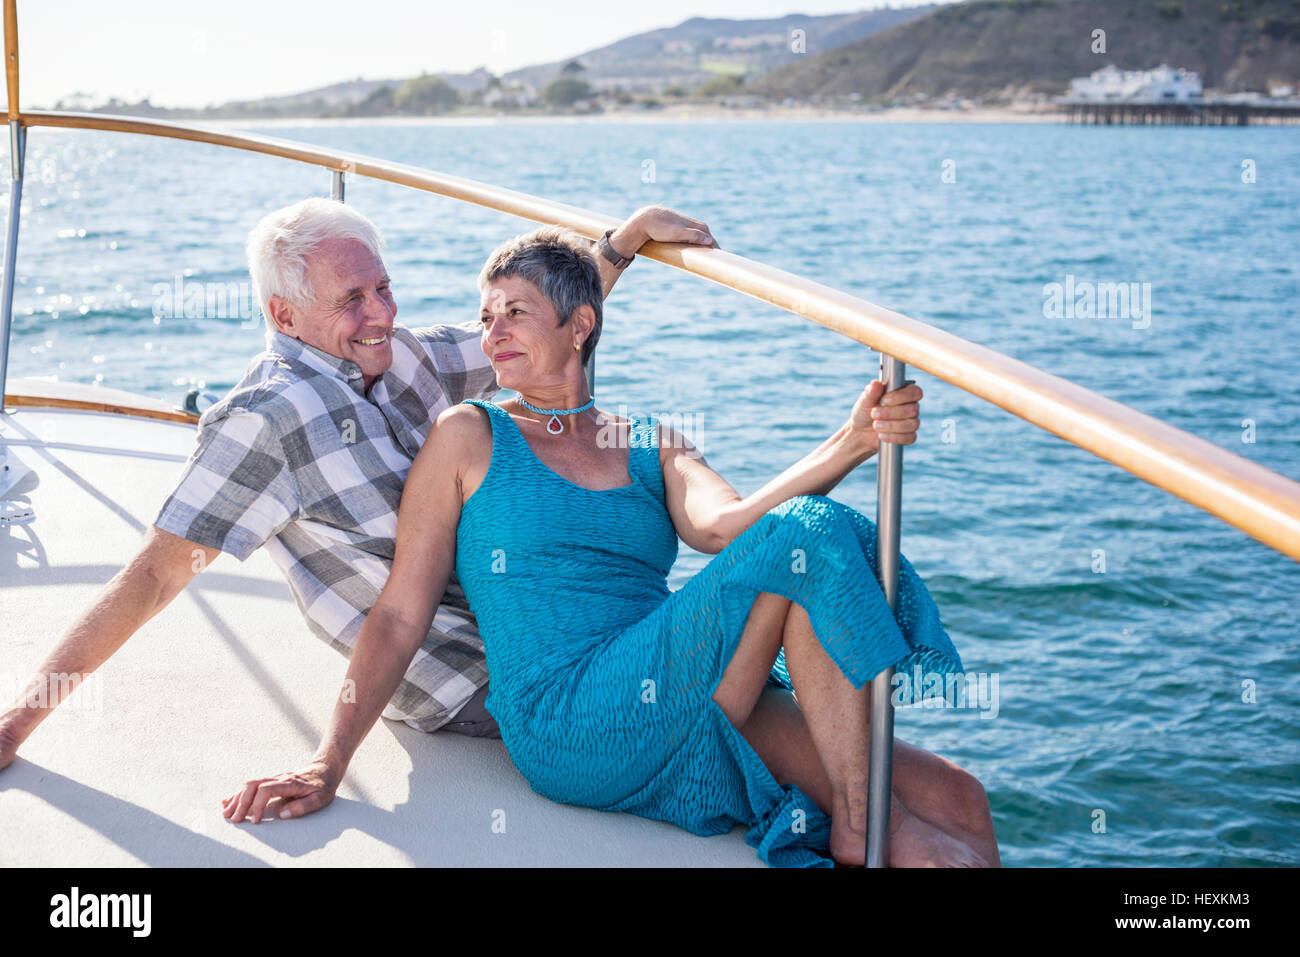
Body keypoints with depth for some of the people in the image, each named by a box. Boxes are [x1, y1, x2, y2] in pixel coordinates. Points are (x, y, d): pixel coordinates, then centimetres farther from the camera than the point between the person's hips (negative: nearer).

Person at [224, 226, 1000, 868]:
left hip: (680, 721, 4)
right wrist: (327, 767, -6)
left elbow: (721, 523, -4)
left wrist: (850, 446, -20)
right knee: (807, 538, -20)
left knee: (956, 800, -13)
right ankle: (861, 830, -12)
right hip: (571, 727, -4)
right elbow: (401, 616, 4)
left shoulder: (653, 446, 18)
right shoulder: (471, 437, 9)